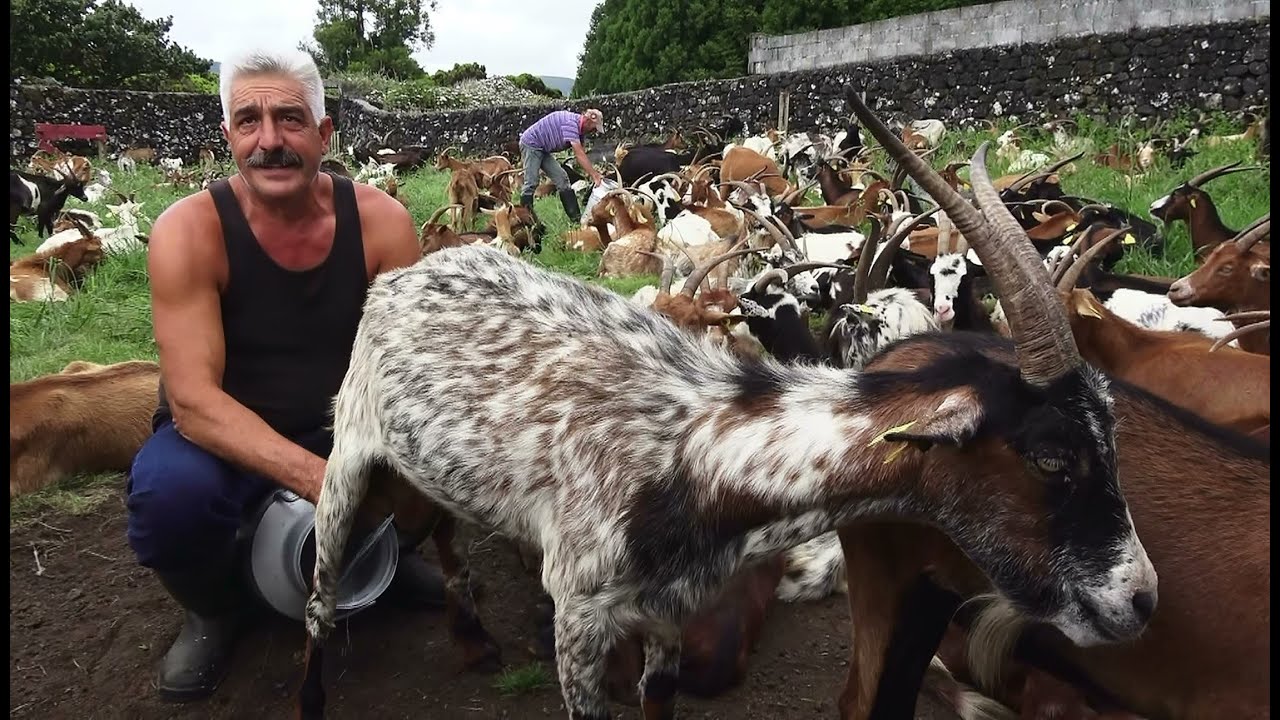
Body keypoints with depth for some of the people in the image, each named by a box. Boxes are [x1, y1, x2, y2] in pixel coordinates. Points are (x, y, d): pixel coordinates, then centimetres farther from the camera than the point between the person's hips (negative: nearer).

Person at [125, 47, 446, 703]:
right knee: (170, 489, -34)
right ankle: (215, 607, 3)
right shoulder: (189, 230, -20)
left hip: (346, 427, 3)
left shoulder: (380, 219, -14)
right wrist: (313, 476, -42)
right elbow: (193, 400, -28)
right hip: (224, 441, -2)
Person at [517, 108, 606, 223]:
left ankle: (576, 217, 2)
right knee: (531, 183, -13)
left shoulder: (578, 127, 4)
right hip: (530, 143, -10)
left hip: (543, 149, 10)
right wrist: (595, 175, -31)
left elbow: (581, 154, 5)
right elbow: (579, 154, -31)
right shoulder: (570, 122, -26)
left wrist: (593, 173, -5)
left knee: (561, 178, 3)